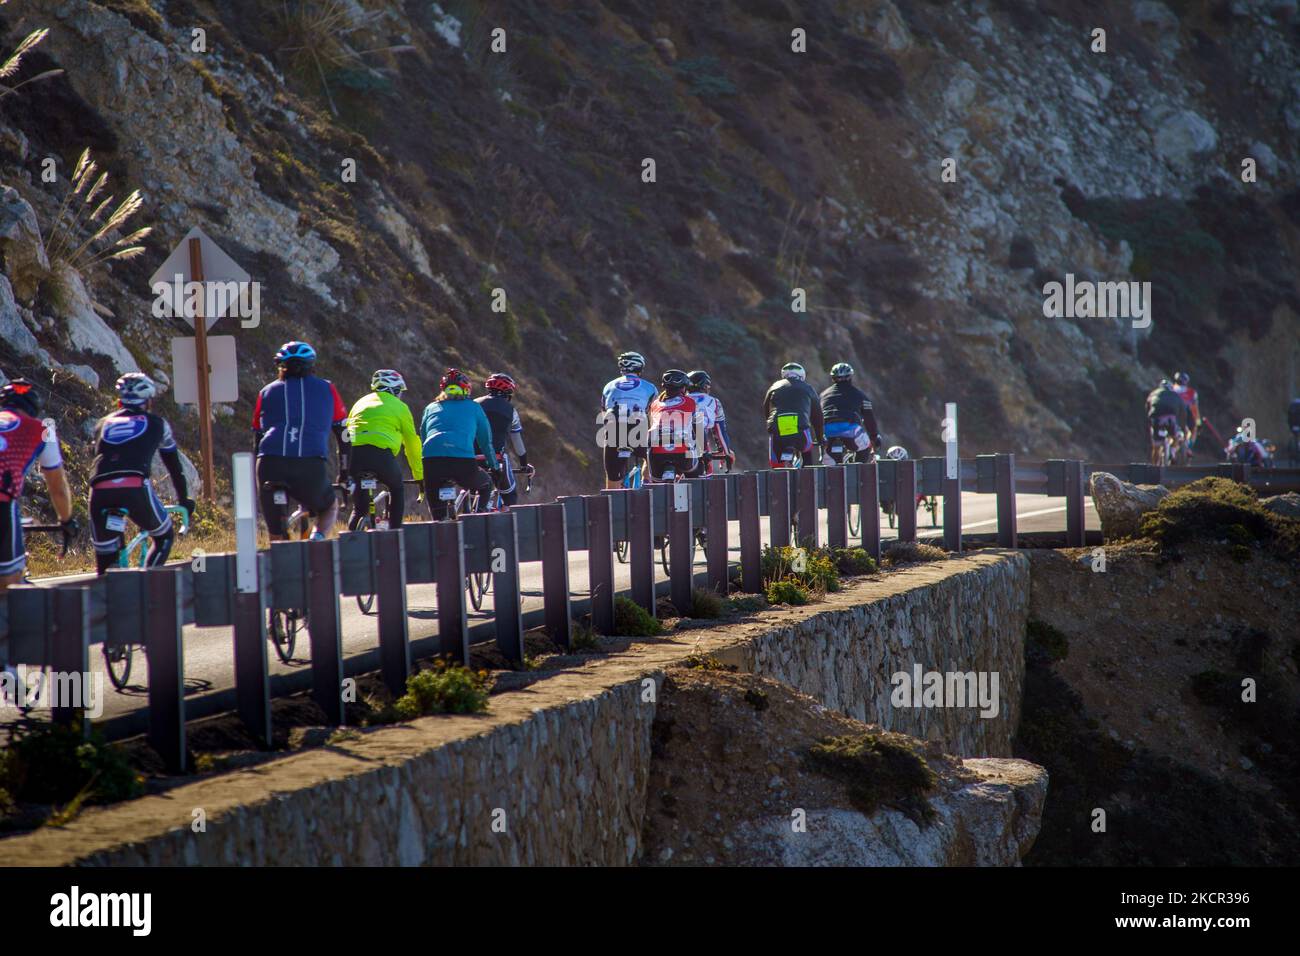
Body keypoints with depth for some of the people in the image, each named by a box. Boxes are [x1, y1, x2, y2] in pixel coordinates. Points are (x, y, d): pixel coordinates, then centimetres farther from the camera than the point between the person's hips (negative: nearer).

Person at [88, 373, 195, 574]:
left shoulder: (103, 424, 32)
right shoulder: (156, 423, 26)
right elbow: (174, 466, 34)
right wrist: (184, 501, 47)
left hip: (100, 490, 2)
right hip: (135, 488, -2)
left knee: (104, 557, 15)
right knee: (164, 537, 20)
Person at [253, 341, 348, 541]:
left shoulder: (267, 392, 26)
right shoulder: (326, 389, 23)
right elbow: (343, 434, 26)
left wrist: (260, 482, 38)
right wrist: (345, 475, 36)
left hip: (270, 465, 1)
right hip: (312, 464, -1)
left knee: (276, 537, 15)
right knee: (329, 507, 28)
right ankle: (318, 537, 0)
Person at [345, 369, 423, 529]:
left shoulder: (361, 402, 32)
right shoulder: (400, 407, 20)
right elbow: (412, 444, 23)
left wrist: (344, 473, 40)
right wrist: (419, 477, 33)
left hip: (353, 452, 3)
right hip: (380, 453, -3)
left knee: (359, 508, 17)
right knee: (397, 490, 24)